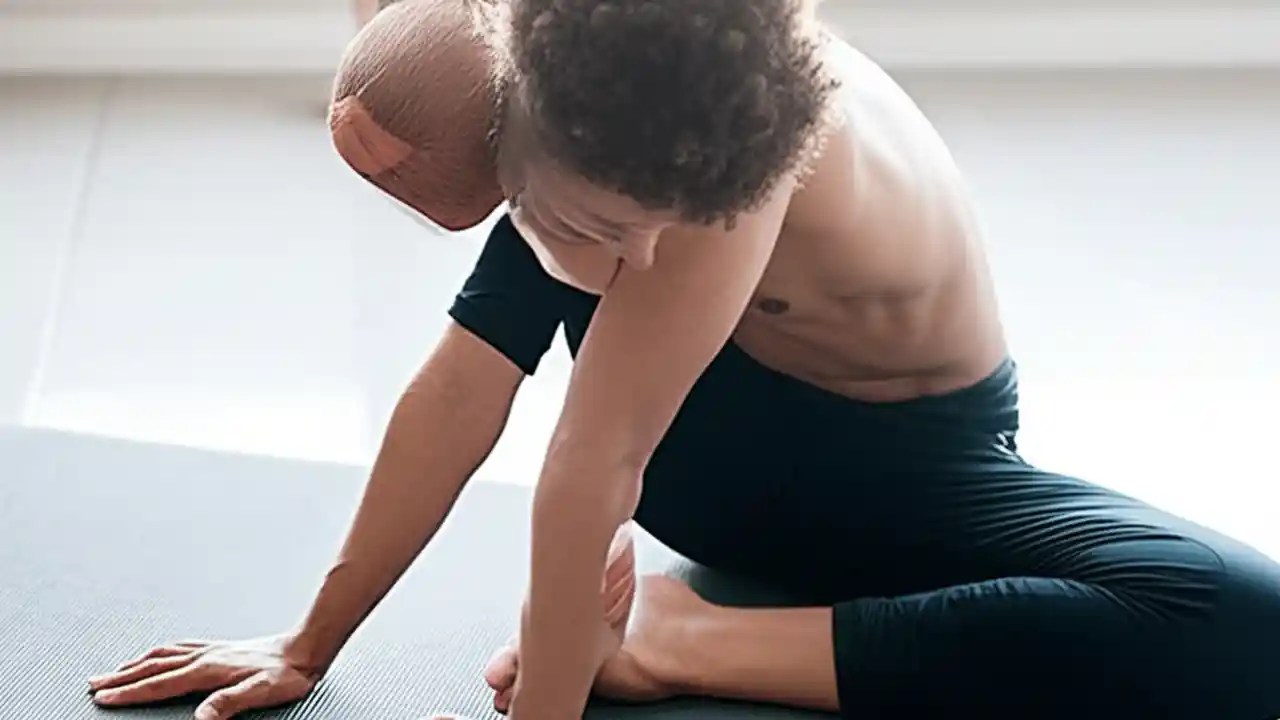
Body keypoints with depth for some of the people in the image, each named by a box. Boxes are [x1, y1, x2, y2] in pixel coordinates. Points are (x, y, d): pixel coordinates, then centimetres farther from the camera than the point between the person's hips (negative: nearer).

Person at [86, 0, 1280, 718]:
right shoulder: (593, 110, -19)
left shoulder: (748, 134, -36)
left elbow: (597, 459, -33)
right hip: (736, 450, 3)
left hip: (908, 468, -3)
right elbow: (468, 379, -16)